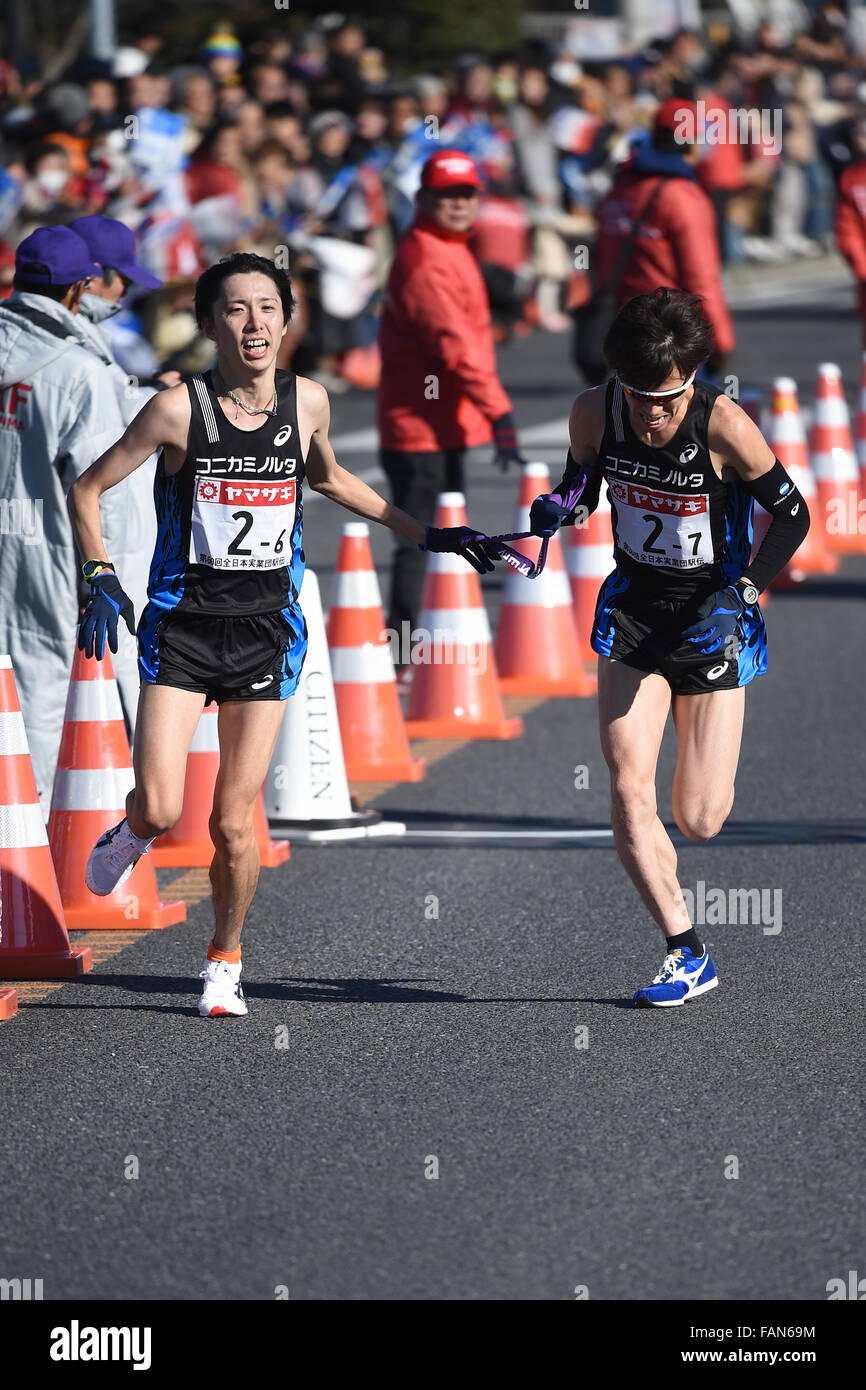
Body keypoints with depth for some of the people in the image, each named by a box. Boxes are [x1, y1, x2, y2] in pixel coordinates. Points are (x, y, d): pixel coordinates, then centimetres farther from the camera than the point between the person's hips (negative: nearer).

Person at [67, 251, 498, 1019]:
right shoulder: (179, 408, -10)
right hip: (181, 629, -2)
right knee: (160, 810, -13)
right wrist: (101, 577, -13)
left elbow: (328, 478, 22)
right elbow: (89, 488, 0)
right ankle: (132, 833, 25)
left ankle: (225, 956, 25)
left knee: (234, 825, 0)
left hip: (265, 635, 2)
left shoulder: (307, 402, 0)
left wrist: (426, 535, 23)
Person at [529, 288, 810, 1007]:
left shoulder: (724, 425, -23)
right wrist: (556, 510, -14)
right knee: (629, 787, -16)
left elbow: (792, 515, -11)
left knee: (699, 823, -2)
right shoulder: (595, 412, -11)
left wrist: (740, 594, -23)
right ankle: (687, 955, -5)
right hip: (634, 610, 3)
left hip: (713, 617, -3)